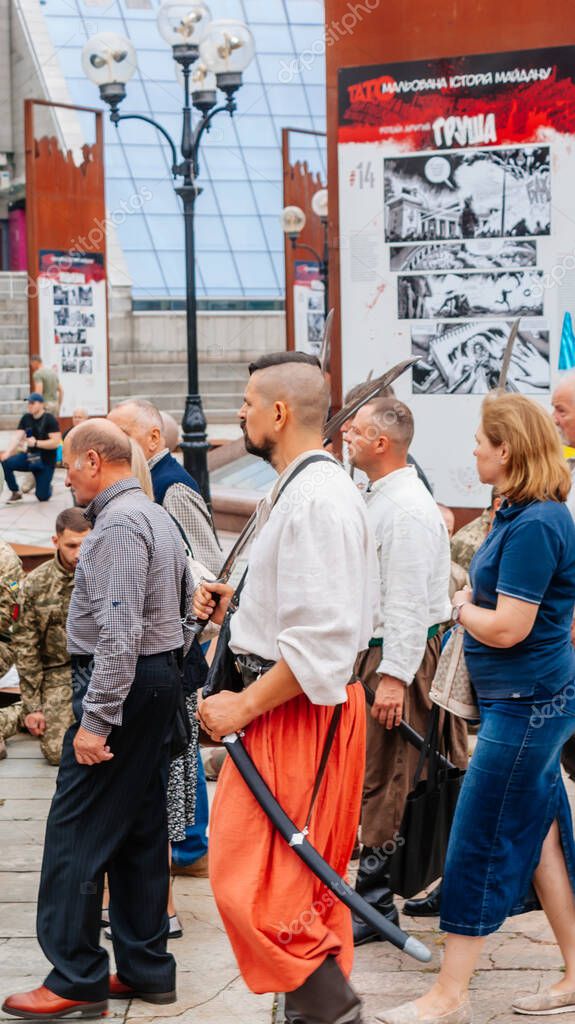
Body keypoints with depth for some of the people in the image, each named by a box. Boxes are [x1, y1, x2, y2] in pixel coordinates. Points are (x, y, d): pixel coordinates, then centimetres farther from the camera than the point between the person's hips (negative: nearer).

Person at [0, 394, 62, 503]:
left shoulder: (50, 420, -14)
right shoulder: (26, 418, 1)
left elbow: (56, 442, -21)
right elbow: (17, 437, -6)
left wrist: (36, 443, -30)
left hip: (46, 461, -4)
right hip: (29, 457, 4)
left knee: (42, 497, -6)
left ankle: (47, 487, 33)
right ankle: (15, 493, -4)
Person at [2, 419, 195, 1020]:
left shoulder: (117, 525, -16)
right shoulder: (156, 516, 16)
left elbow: (119, 631, -23)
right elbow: (187, 602, 20)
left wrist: (96, 720, -23)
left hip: (120, 685, -10)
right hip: (158, 679, 10)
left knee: (77, 833, -6)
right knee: (141, 829, 12)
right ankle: (145, 969, 17)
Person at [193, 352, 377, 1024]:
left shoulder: (316, 496, -20)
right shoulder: (299, 488, 15)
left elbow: (322, 639, -26)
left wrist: (244, 707, -20)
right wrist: (234, 607, 11)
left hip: (297, 709, -11)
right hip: (289, 703, 11)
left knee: (254, 885, -8)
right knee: (302, 880, 18)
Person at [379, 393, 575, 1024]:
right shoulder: (524, 514, 10)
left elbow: (506, 628, -23)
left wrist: (463, 609, -7)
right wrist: (471, 606, -2)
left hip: (524, 705, -10)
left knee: (478, 843, -2)